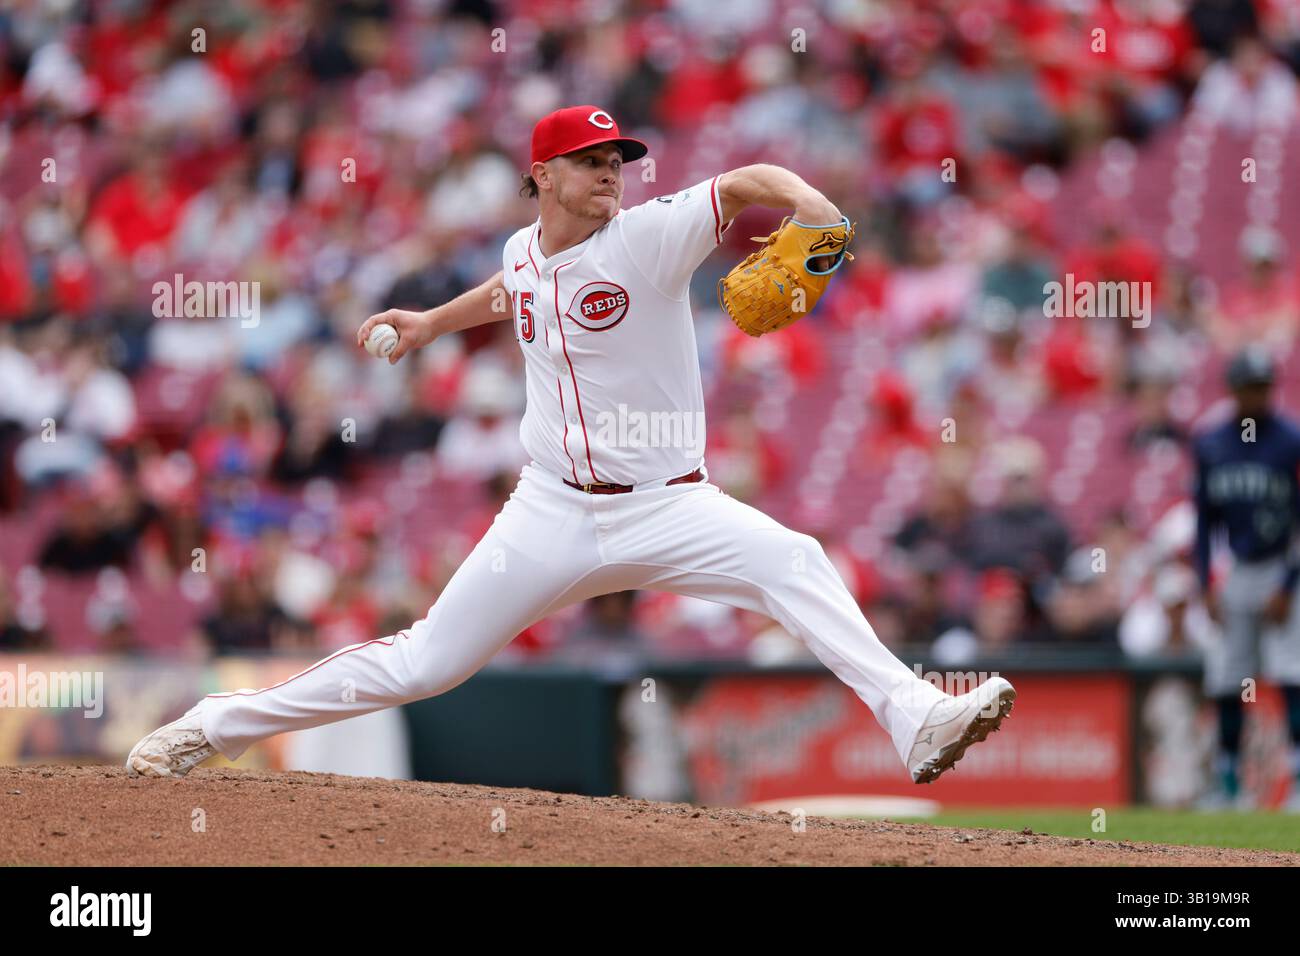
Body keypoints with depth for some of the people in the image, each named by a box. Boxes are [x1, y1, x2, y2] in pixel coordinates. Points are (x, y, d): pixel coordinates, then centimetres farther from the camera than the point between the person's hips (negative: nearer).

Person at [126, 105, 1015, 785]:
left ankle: (914, 719, -37)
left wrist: (814, 208, -39)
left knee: (793, 563, -31)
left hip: (665, 507, -3)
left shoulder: (644, 238, -11)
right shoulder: (525, 250, 5)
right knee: (422, 664, 5)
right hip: (552, 513, 3)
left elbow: (749, 181, -20)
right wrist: (435, 321, 36)